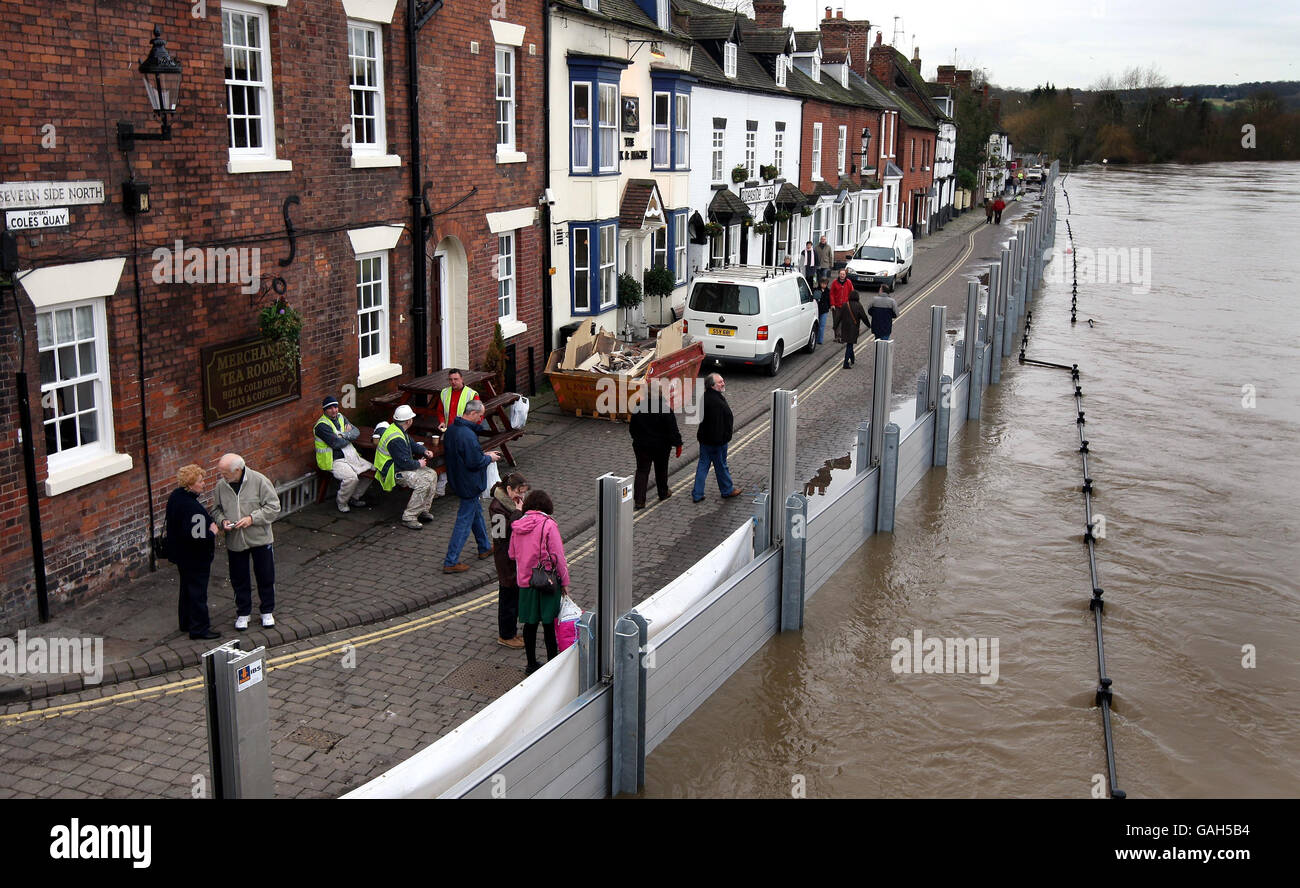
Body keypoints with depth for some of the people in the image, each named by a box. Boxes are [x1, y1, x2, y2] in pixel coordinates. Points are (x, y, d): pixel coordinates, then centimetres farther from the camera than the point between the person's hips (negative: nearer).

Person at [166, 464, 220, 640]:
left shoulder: (175, 497, 1)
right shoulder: (192, 507, -30)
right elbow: (196, 537, -33)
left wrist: (209, 524, 10)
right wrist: (212, 532, -15)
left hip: (180, 554, 10)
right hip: (195, 558, -10)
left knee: (186, 588, 22)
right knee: (198, 591, 2)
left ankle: (186, 622, 35)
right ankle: (199, 628, 10)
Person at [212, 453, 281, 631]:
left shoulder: (259, 481, -15)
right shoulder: (221, 486, -4)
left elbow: (273, 507, -12)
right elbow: (216, 510, 11)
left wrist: (252, 519, -22)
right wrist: (222, 521, -11)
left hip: (260, 538, -3)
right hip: (234, 541, 3)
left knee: (265, 577, 10)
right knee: (239, 579, 12)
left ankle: (267, 611, 27)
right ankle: (243, 613, 28)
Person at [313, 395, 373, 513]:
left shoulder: (341, 418, 11)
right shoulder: (322, 426, -15)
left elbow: (356, 432, 3)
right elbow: (336, 443, -23)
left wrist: (345, 435, -18)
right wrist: (349, 437, -5)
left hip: (350, 456, 9)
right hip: (334, 461, -9)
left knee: (371, 470, 2)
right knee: (352, 477, -31)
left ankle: (354, 497, 15)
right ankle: (341, 502, -6)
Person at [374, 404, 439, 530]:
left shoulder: (399, 430, 9)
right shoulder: (396, 439, -26)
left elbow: (412, 444, 25)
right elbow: (404, 462, -27)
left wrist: (424, 451, 7)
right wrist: (418, 464, -10)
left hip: (400, 467, 11)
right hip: (393, 472, -11)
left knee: (432, 474, 6)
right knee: (423, 483, -27)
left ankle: (423, 510, 10)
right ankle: (408, 518, -21)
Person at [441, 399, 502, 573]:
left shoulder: (451, 430, 3)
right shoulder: (468, 435, -28)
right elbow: (474, 462, -27)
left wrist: (484, 454, 12)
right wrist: (489, 458, -6)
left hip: (456, 480, 10)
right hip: (469, 485, -10)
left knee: (476, 512, 25)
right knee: (465, 521, -2)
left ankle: (485, 548, 41)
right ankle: (451, 562, 1)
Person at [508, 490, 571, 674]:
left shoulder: (517, 525, 3)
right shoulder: (548, 525, -13)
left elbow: (512, 554, 11)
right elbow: (558, 556, -12)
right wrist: (564, 582, -4)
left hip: (524, 581, 5)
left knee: (530, 623, 12)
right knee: (548, 622, 4)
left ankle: (532, 663, 20)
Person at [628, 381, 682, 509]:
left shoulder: (639, 407, -6)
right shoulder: (665, 409, -18)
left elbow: (631, 427, 5)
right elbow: (673, 430, -15)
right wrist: (678, 444, -4)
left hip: (641, 445, 2)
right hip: (661, 446, -2)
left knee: (642, 471, 6)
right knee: (661, 470, 19)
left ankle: (639, 500, -3)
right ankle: (663, 493, 37)